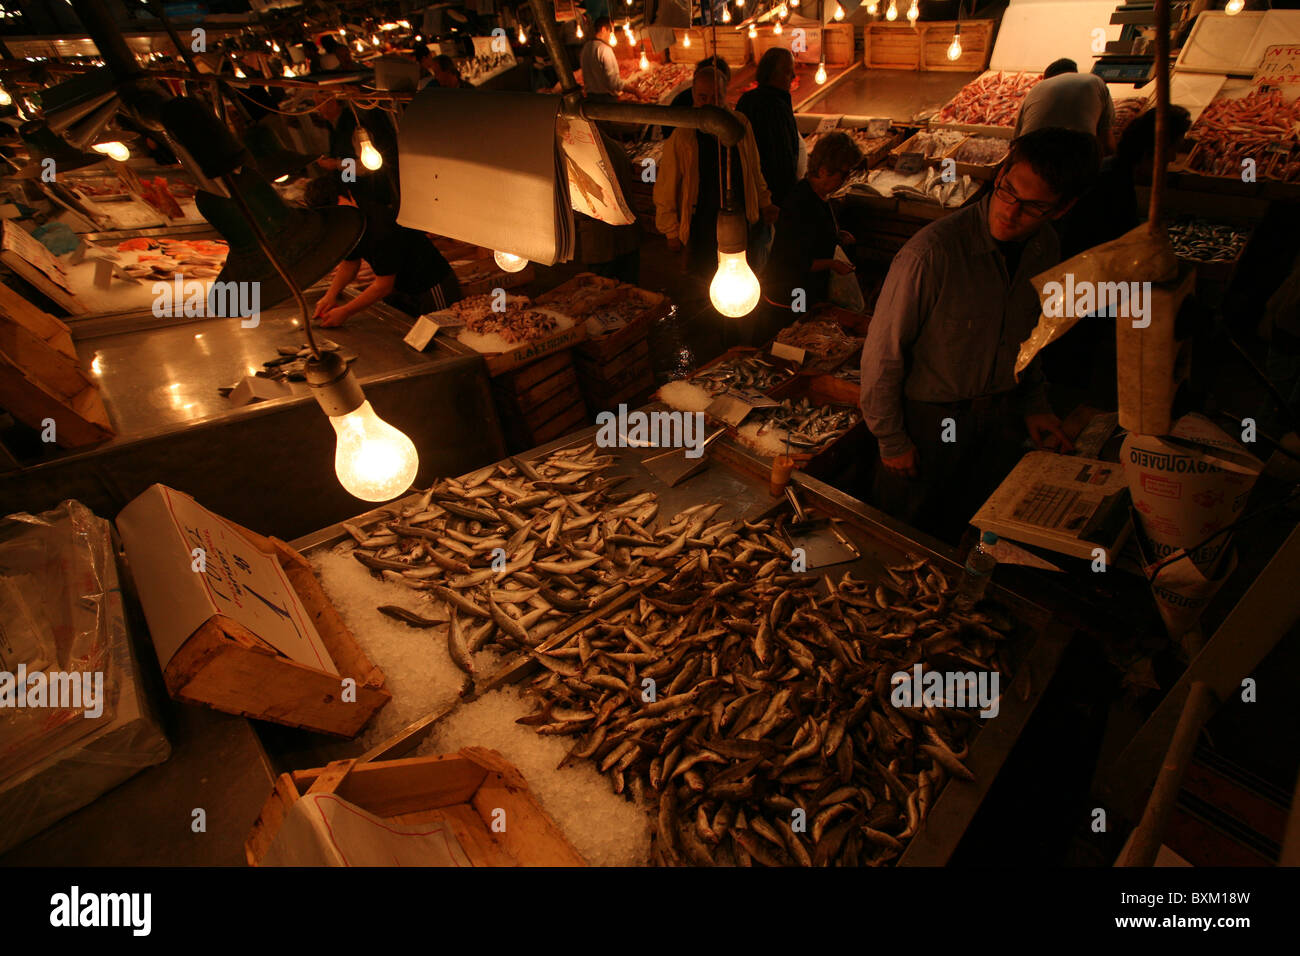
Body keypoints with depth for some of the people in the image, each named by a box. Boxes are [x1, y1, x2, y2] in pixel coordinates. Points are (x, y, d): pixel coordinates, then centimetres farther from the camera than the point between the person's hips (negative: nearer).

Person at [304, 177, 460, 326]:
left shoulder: (381, 228, -32)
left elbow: (383, 286, -26)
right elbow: (350, 264, 12)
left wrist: (345, 312, -19)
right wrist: (330, 295, -2)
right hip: (400, 289, 9)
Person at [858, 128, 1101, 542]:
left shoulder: (1046, 249, -4)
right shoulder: (932, 252, -27)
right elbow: (884, 350, -20)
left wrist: (1035, 404, 10)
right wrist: (891, 439, -14)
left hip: (999, 416, 6)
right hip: (929, 416, -5)